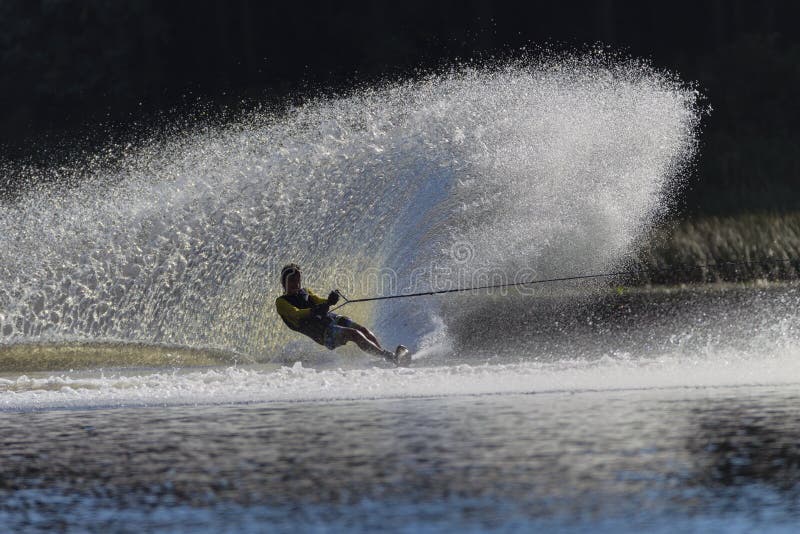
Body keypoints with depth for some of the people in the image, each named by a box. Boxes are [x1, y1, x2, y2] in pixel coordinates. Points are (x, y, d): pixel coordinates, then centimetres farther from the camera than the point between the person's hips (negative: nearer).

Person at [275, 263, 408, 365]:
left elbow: (319, 301, 9)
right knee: (354, 334, -27)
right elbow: (294, 313, -13)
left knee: (363, 330, -20)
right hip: (322, 332, -7)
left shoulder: (305, 292, 27)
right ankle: (390, 357, -34)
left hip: (332, 319, 7)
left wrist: (329, 301, -16)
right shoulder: (281, 302, 7)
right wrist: (313, 311, -32)